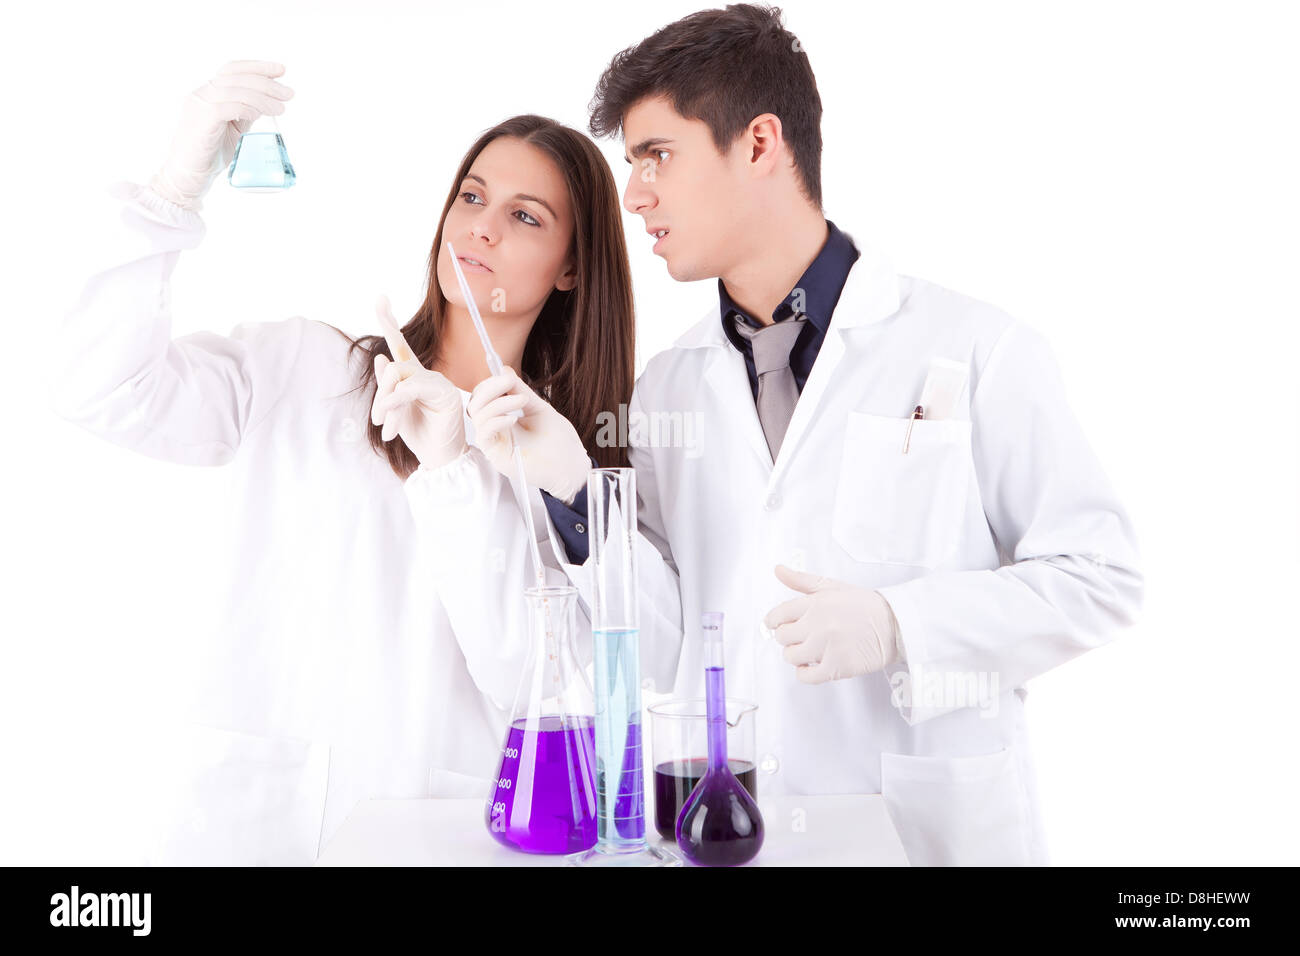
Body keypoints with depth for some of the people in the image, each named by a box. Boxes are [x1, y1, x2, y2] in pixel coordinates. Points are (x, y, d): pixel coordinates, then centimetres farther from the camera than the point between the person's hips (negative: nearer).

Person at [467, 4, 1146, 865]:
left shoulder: (975, 350, -9)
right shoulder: (664, 391, 5)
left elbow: (1100, 575, -8)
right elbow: (668, 625, 2)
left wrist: (897, 626, -20)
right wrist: (571, 486, -12)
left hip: (934, 825, -3)